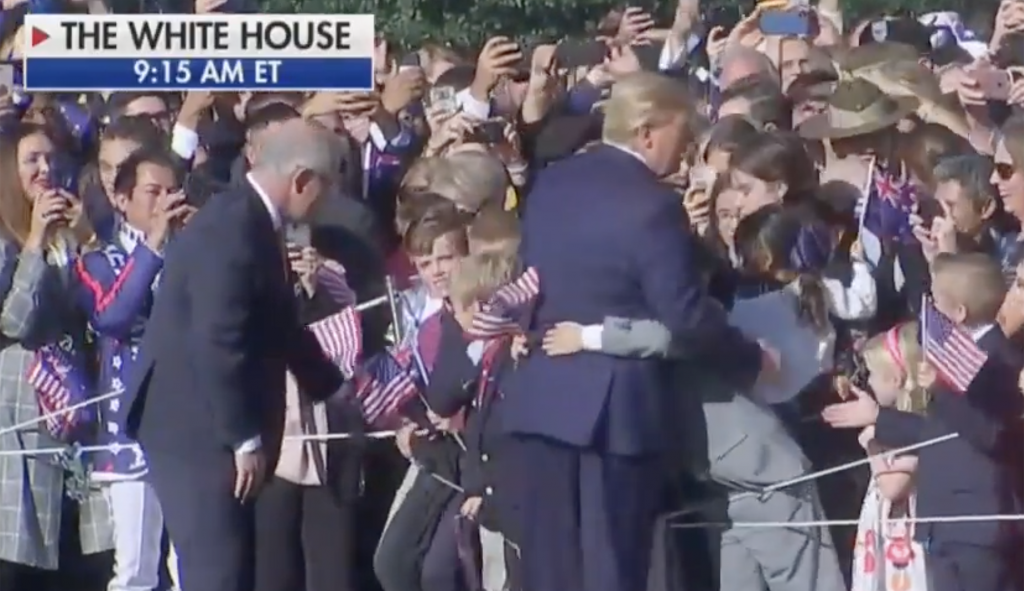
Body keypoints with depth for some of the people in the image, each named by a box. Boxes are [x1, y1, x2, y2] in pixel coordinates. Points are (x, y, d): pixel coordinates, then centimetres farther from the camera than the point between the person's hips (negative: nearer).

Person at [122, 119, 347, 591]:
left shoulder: (250, 221, 12)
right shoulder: (233, 227, -20)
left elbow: (276, 325, 25)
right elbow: (218, 342, -25)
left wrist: (336, 389, 33)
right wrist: (245, 438, -20)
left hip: (214, 423, 10)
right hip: (196, 426, -10)